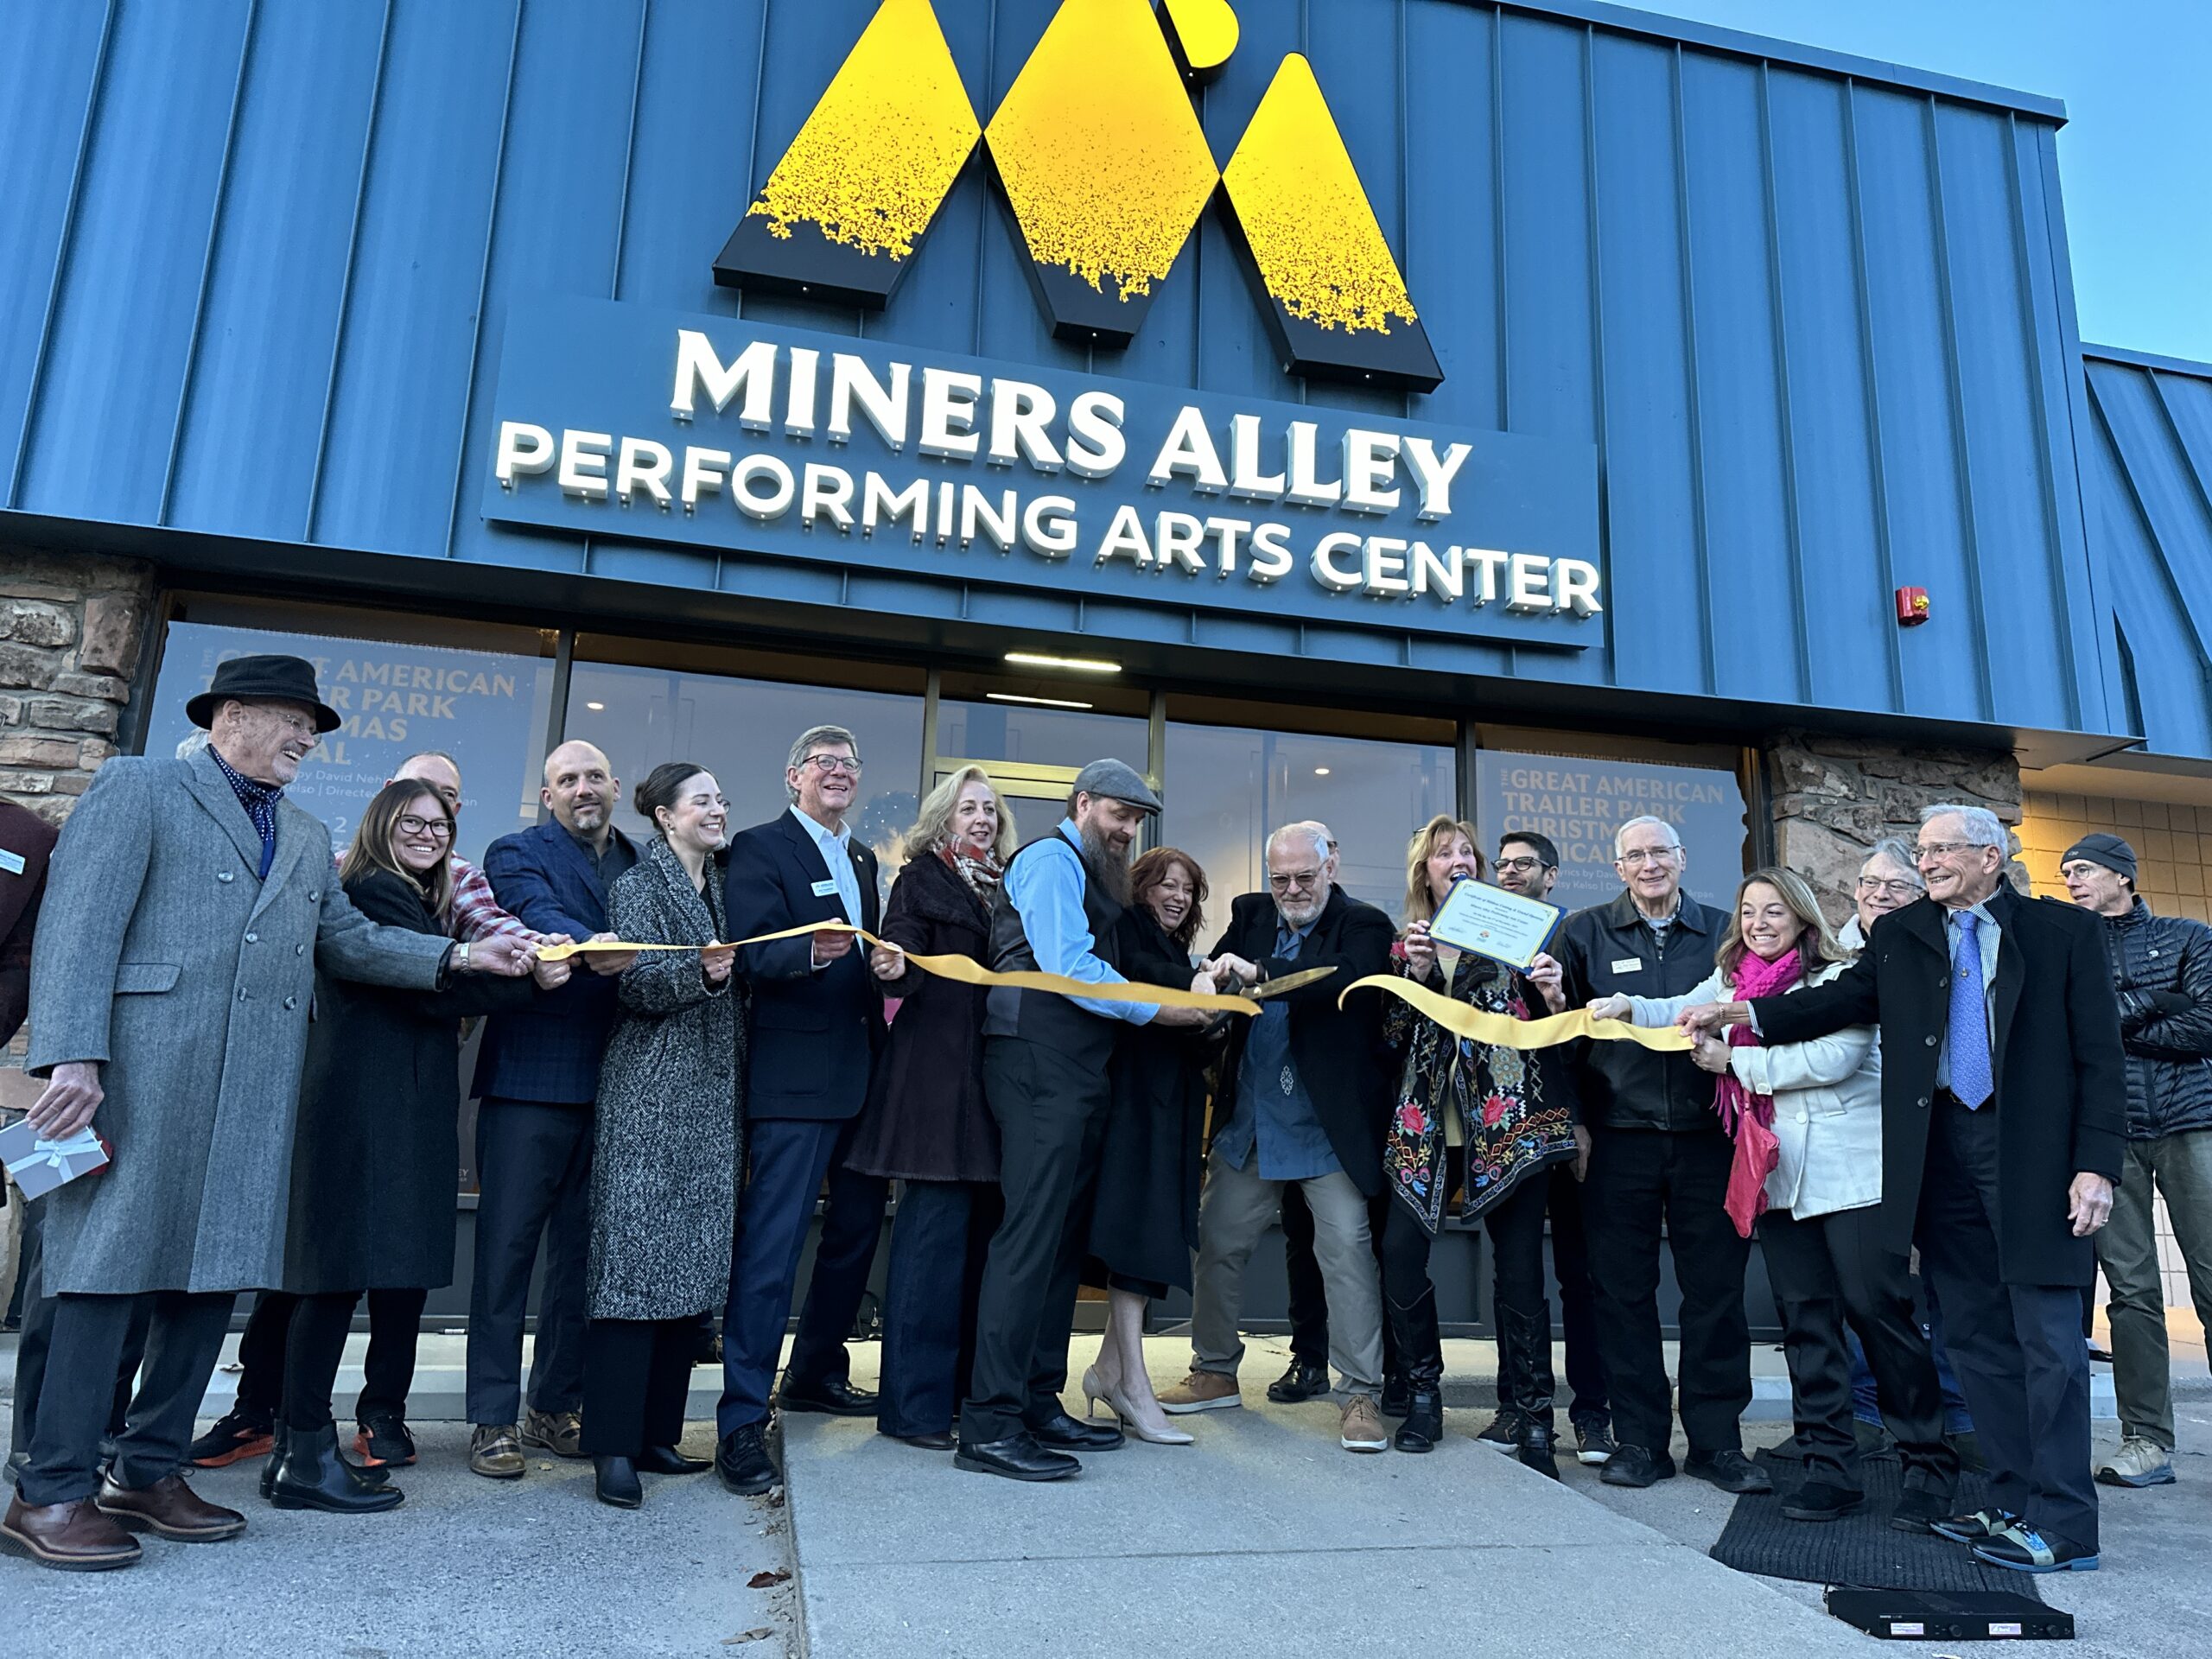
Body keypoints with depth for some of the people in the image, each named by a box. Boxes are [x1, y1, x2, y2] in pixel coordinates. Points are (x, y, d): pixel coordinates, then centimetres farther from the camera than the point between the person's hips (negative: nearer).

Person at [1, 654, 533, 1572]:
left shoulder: (307, 838, 23)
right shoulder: (138, 787, 2)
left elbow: (347, 938, 18)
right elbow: (78, 924, -7)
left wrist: (457, 955, 3)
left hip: (254, 1090, 7)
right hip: (144, 1073, -6)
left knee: (217, 1269, 8)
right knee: (113, 1264, -3)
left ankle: (148, 1470, 20)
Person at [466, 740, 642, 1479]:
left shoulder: (643, 865, 16)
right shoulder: (518, 854, 2)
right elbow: (536, 913, -18)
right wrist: (587, 945, -39)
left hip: (610, 1086, 5)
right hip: (530, 1079, -4)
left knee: (585, 1251, 11)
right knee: (508, 1246, 0)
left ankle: (556, 1408, 23)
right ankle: (493, 1419, 10)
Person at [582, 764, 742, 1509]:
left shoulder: (720, 888, 17)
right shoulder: (637, 887, -2)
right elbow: (639, 985, -11)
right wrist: (699, 972, -29)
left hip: (712, 1103, 7)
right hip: (649, 1098, -7)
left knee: (693, 1266, 7)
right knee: (635, 1260, -8)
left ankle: (658, 1433, 15)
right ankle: (613, 1447, -3)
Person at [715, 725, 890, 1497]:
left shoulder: (863, 859, 19)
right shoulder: (759, 849, -5)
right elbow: (752, 954, -18)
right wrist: (809, 953, -35)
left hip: (862, 1076, 9)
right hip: (794, 1079, -8)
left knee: (857, 1229, 17)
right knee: (770, 1246, -8)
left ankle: (815, 1373, 35)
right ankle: (742, 1424, -1)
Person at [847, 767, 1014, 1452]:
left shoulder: (1006, 884, 17)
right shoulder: (922, 878, 2)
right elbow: (905, 965, -10)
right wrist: (893, 967, -30)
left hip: (992, 1074, 6)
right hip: (935, 1069, -6)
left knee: (981, 1227, 8)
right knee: (935, 1230, -7)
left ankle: (969, 1384, 19)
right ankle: (913, 1405, 1)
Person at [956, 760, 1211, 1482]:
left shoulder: (1092, 878, 24)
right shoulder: (1051, 859, -5)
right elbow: (1066, 965, -16)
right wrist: (1155, 1008, -13)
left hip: (1078, 1070, 10)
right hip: (1039, 1065, -10)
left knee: (1064, 1238, 11)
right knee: (1031, 1233, -11)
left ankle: (1038, 1403, 18)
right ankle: (990, 1425, -8)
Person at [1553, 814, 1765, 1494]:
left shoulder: (1721, 932, 8)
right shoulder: (1583, 932, 5)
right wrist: (1573, 1120, -8)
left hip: (1707, 1134, 1)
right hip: (1621, 1136, -1)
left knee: (1716, 1287, 5)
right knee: (1624, 1288, 4)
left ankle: (1716, 1439, 18)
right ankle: (1640, 1439, 15)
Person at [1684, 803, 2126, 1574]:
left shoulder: (2064, 930, 2)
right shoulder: (1899, 936, 12)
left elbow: (2100, 1054, -2)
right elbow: (1841, 1000, 3)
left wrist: (2097, 1163, -10)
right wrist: (1742, 1013, -10)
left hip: (2034, 1152, -4)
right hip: (1941, 1152, 4)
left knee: (2048, 1337, -1)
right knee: (1977, 1337, 10)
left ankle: (2062, 1525, 7)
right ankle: (2012, 1503, 21)